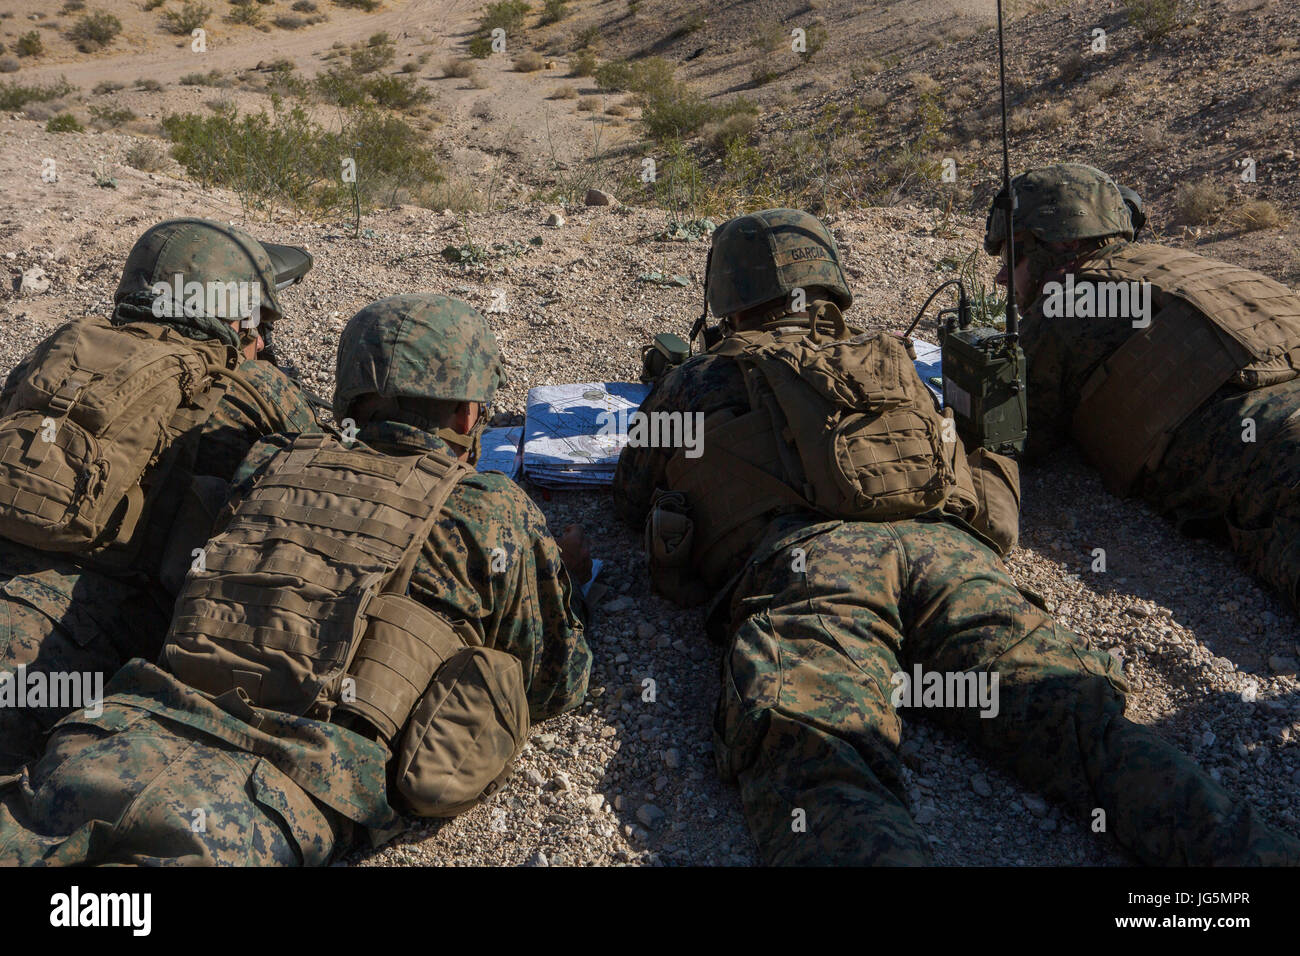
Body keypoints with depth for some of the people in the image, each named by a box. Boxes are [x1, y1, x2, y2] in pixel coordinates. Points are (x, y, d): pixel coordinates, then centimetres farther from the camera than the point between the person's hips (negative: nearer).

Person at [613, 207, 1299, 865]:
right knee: (1077, 719, -13)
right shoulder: (891, 364, 36)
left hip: (802, 564, -4)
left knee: (816, 773, -26)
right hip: (945, 546, 4)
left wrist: (665, 402, 60)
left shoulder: (696, 384, 28)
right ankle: (1240, 846, -38)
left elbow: (631, 500, 42)